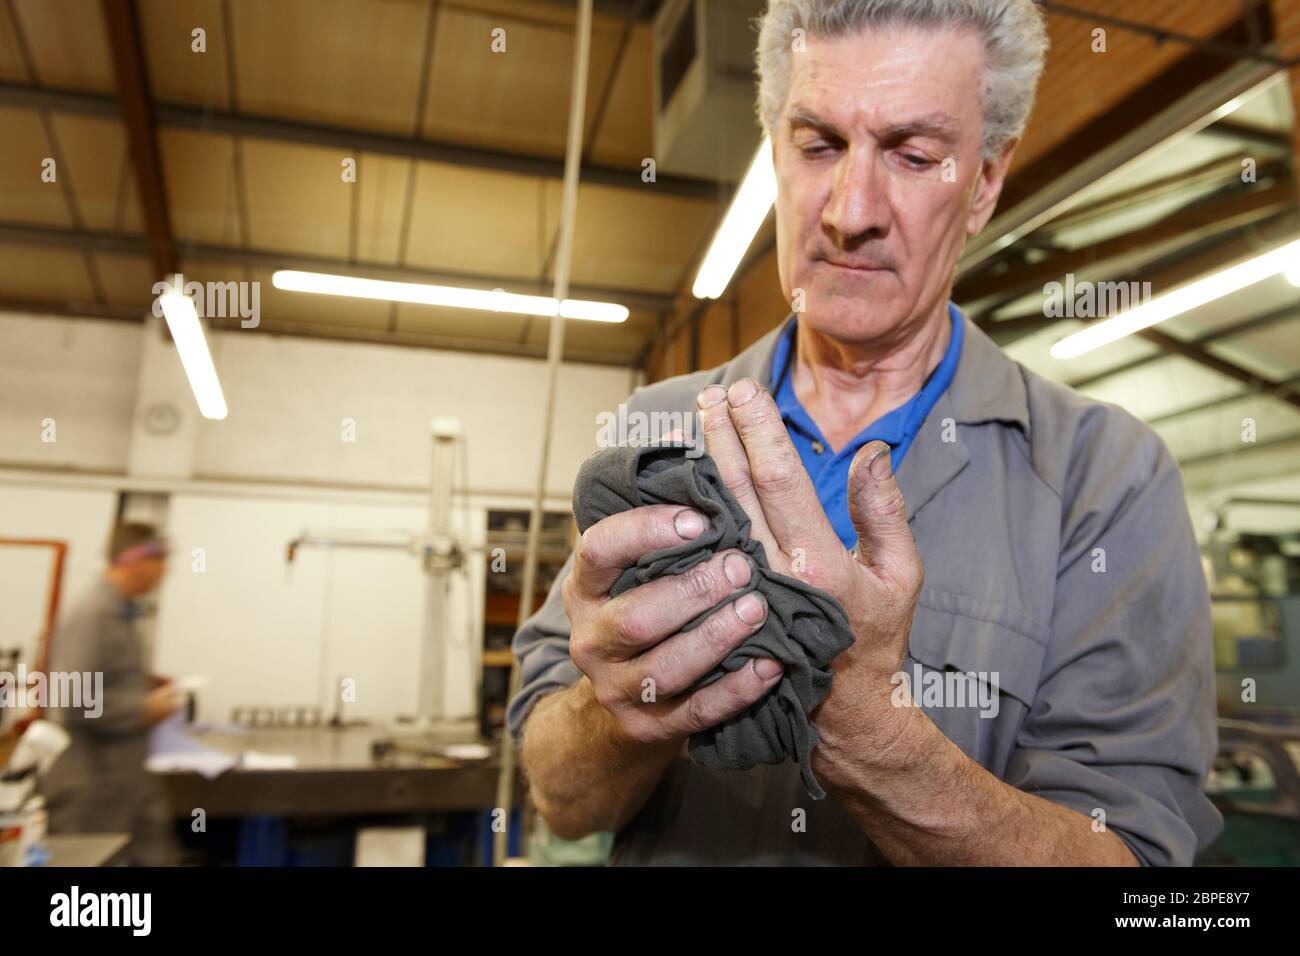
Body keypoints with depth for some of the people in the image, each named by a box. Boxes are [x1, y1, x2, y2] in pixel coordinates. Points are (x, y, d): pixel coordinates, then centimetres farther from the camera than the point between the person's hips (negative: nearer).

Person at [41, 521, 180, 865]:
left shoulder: (119, 612, 10)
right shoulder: (92, 615, -20)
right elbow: (74, 701, -25)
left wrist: (143, 684, 8)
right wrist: (146, 709, -17)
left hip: (125, 780, 9)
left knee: (153, 858, 9)